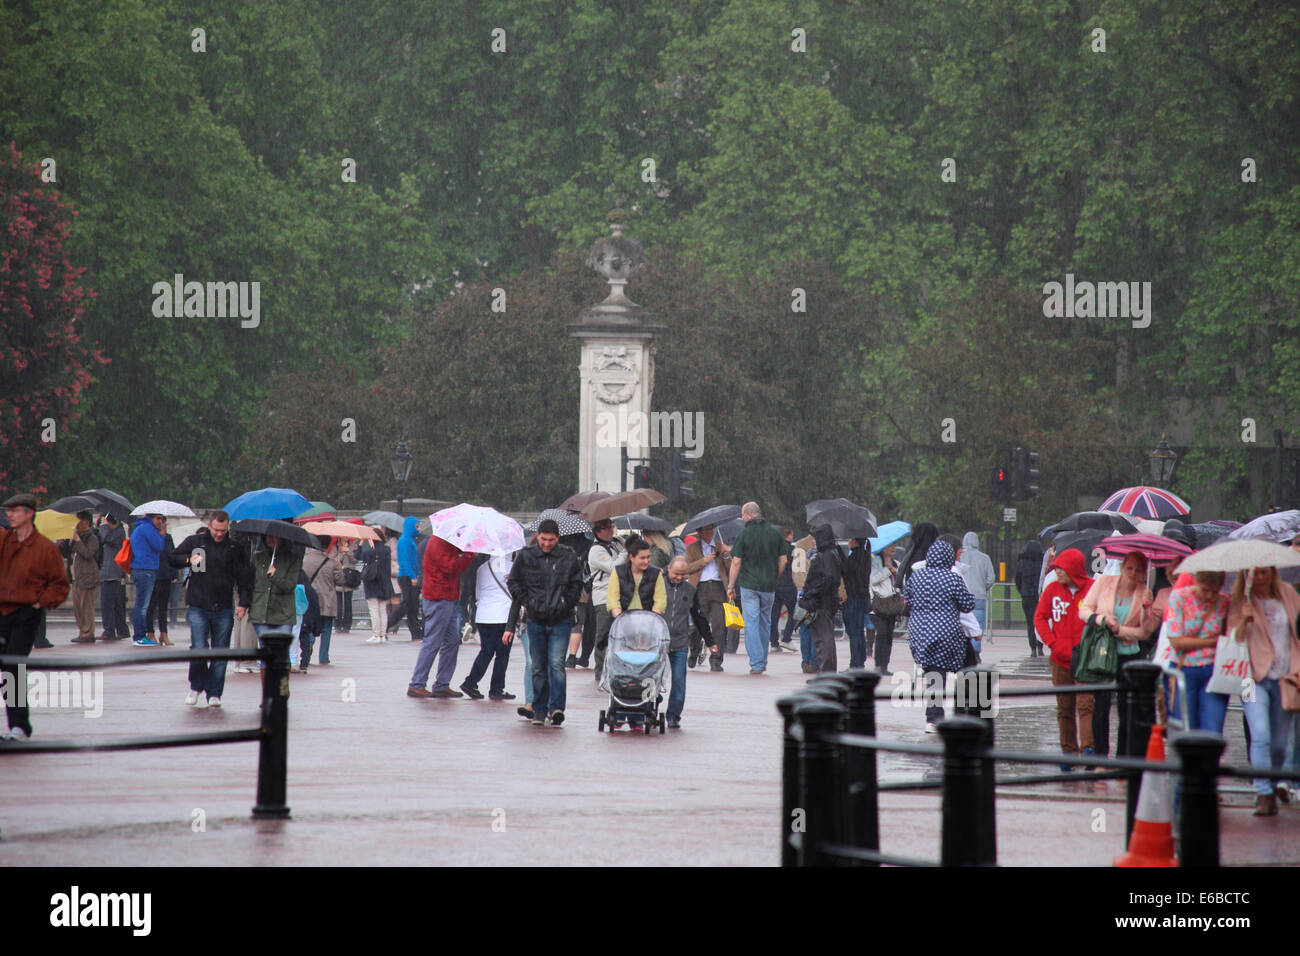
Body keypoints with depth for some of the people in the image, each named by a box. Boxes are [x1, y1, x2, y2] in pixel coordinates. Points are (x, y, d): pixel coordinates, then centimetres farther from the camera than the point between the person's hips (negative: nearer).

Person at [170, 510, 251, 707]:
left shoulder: (236, 548, 7)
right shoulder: (195, 542, 6)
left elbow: (244, 578, 8)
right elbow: (172, 558, 12)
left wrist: (244, 603, -2)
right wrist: (189, 559, -9)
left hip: (223, 610, 1)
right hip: (198, 607, -1)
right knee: (199, 648, -12)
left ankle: (214, 693, 12)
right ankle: (196, 686, 11)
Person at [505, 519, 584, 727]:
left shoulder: (569, 557, -1)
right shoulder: (526, 557, 2)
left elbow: (577, 584, 8)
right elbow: (513, 583, 10)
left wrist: (566, 604, -3)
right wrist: (527, 602, 0)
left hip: (560, 622, -2)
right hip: (536, 621, 2)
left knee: (556, 664, -14)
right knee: (538, 668, 7)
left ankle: (556, 708, -17)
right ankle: (539, 711, 13)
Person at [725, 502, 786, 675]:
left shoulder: (744, 534, -8)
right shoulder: (774, 533, 4)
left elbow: (736, 562, -8)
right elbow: (782, 560, 7)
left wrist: (730, 586, -1)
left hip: (749, 584, -4)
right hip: (769, 586, 4)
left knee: (751, 624, -2)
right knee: (765, 623, 16)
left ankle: (756, 663, -10)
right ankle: (763, 661, 23)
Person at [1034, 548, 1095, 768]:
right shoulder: (1052, 589, 5)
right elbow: (1040, 618, 7)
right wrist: (1053, 643, -6)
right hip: (1061, 659, 4)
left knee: (1086, 704, -14)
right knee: (1064, 708, 8)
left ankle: (1088, 747, -18)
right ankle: (1068, 751, 15)